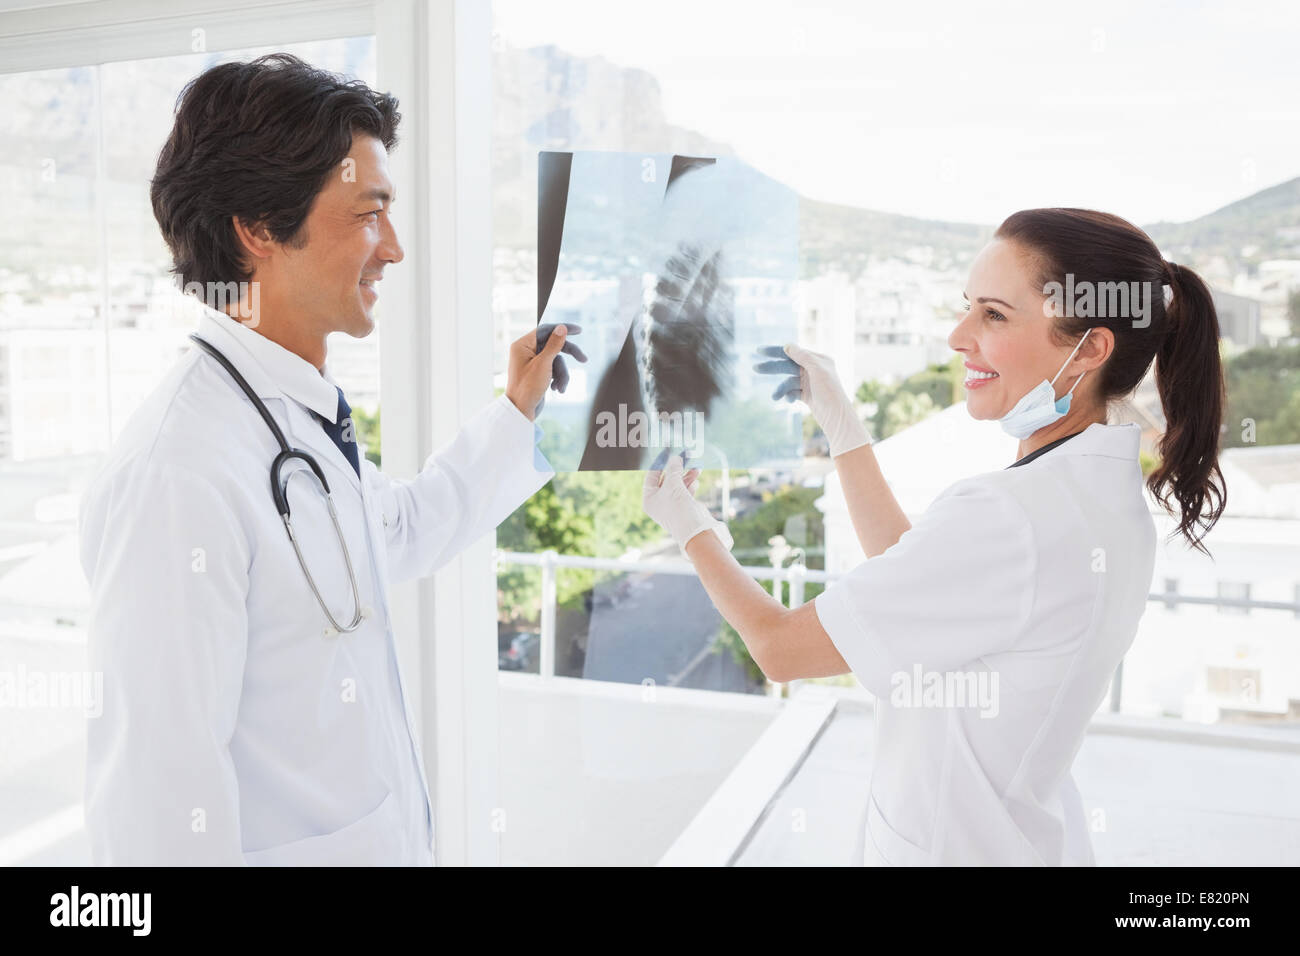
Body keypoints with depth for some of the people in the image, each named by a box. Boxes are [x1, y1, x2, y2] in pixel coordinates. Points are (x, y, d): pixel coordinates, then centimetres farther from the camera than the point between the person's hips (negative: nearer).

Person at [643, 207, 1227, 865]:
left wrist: (691, 527, -4)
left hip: (951, 847, -8)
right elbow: (910, 576, 6)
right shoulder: (1105, 491, -2)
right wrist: (839, 421, 8)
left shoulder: (1006, 517, -31)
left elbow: (780, 648, -21)